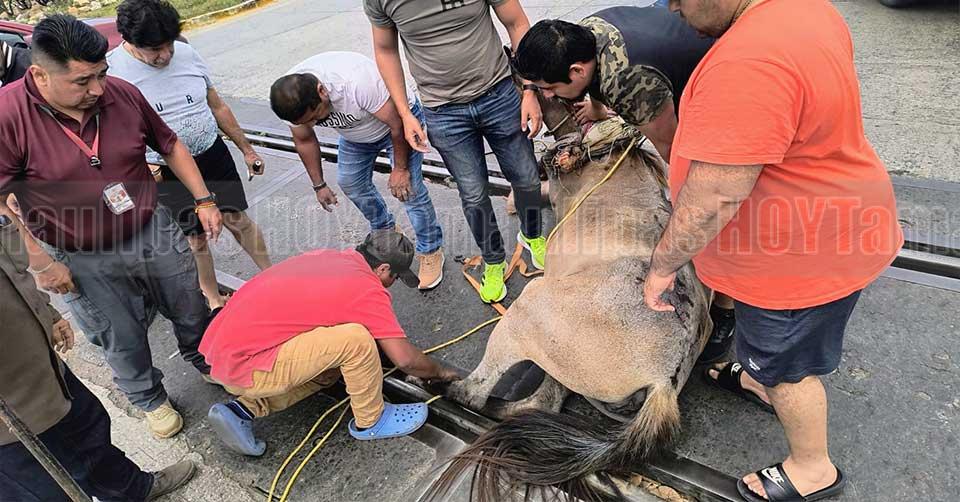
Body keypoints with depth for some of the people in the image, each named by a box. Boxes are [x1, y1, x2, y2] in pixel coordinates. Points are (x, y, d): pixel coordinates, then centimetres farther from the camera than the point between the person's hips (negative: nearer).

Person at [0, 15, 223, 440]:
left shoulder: (123, 94, -11)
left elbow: (170, 146, 4)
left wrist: (203, 199, 0)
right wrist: (41, 264, -17)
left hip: (154, 232, 3)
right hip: (85, 263, -3)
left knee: (192, 311, 18)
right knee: (122, 341, 13)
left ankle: (205, 363, 48)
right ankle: (149, 400, 40)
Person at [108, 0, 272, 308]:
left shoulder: (187, 54, -1)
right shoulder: (112, 70, -12)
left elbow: (217, 106, 9)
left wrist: (246, 149, 12)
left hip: (213, 155, 2)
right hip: (165, 173, -2)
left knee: (235, 218, 2)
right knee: (194, 237, 7)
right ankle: (213, 300, 26)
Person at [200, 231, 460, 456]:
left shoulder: (325, 255, 10)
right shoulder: (368, 289, -13)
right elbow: (406, 360, -10)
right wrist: (440, 371, 11)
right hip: (244, 367, -9)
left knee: (330, 367, 21)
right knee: (356, 340, -18)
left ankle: (242, 410, 14)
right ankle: (371, 421, 6)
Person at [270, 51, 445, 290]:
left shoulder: (357, 82, -43)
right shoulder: (291, 99, -23)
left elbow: (398, 124, -30)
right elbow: (304, 140, -4)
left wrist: (400, 168, -19)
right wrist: (319, 185, 3)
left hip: (399, 116, -6)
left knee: (409, 188, -14)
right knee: (350, 182, 11)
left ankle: (431, 252, 3)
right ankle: (385, 230, 35)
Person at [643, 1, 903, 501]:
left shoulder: (746, 65, -36)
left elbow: (714, 197, -33)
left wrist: (662, 265, -18)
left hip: (802, 253, -9)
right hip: (821, 226, 9)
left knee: (785, 363, 14)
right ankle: (758, 379, 59)